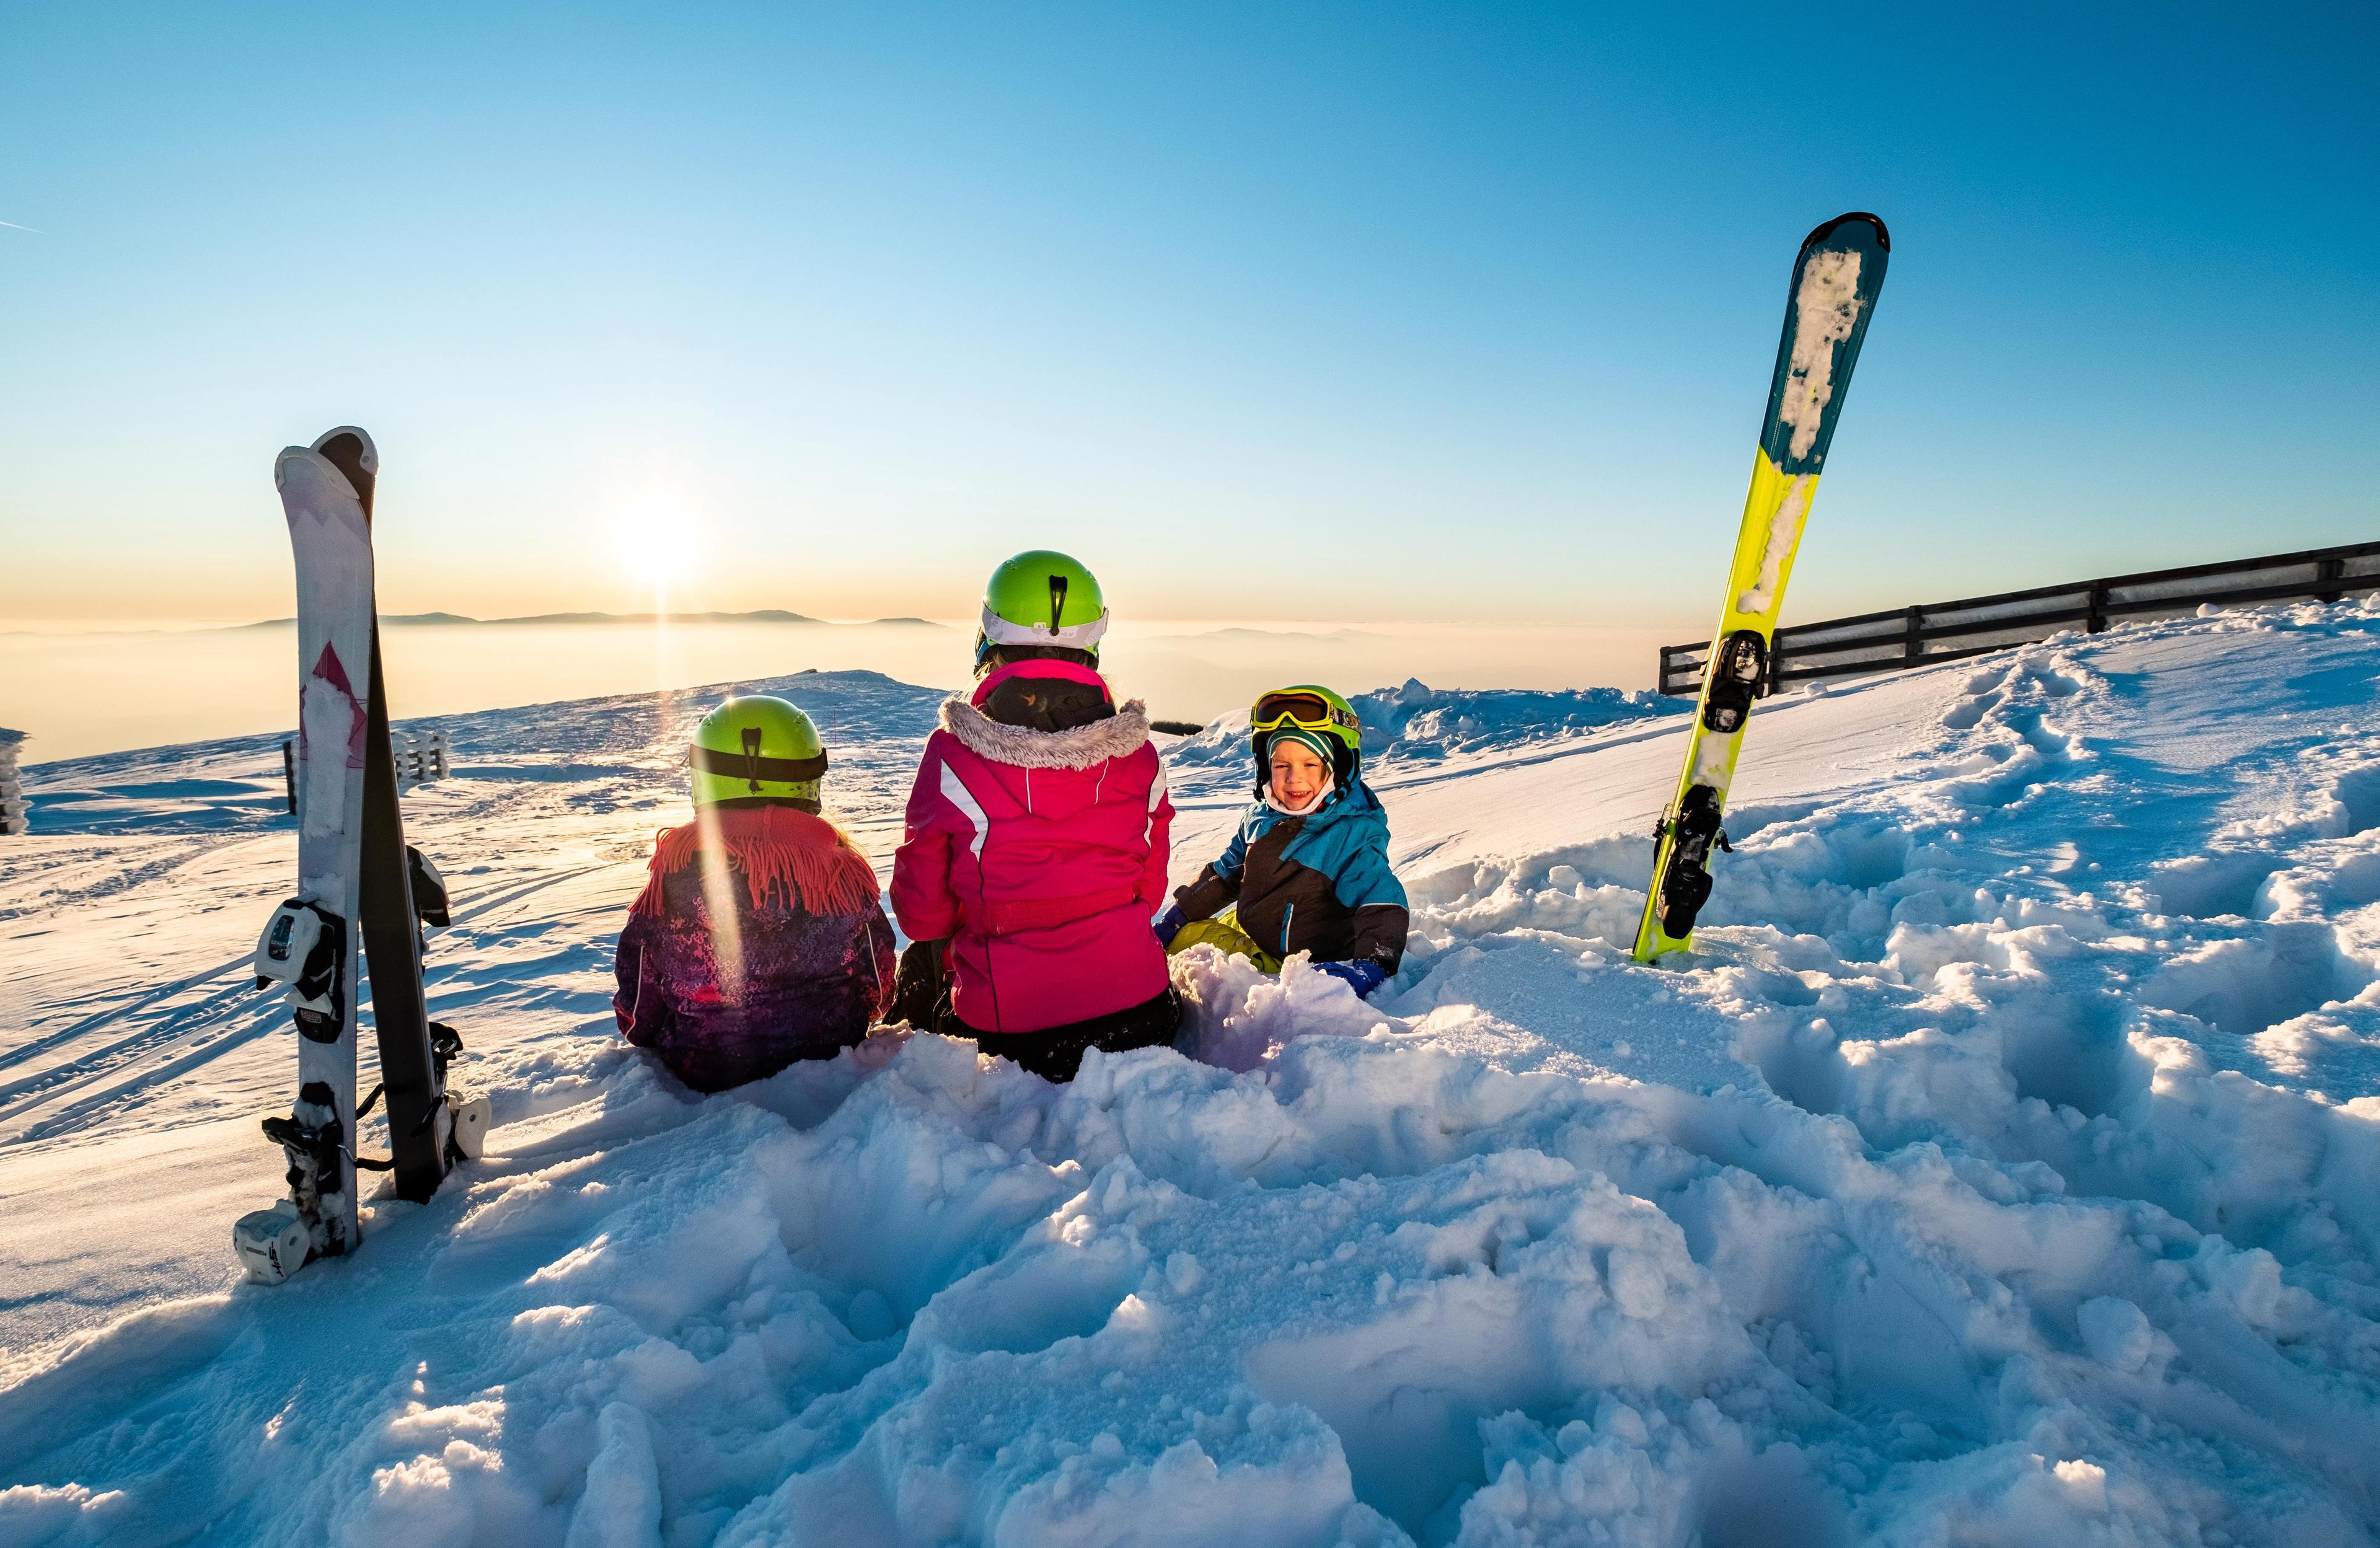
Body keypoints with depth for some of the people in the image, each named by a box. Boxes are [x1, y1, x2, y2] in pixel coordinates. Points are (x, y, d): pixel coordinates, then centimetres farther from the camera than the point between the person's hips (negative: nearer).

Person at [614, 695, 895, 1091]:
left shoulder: (672, 880, -19)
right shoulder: (844, 871, -17)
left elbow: (637, 1013, -6)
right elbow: (879, 991, -3)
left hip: (703, 1078, 0)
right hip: (829, 1071, 0)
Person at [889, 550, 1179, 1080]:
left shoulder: (952, 755, -12)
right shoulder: (1137, 755, -4)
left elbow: (920, 913, -1)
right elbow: (1150, 890, 8)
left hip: (1007, 1027, -1)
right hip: (1137, 1010, 2)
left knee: (921, 964, 27)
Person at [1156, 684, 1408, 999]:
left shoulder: (1355, 835, -19)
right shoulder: (1261, 819, 3)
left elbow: (1383, 906, -27)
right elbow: (1225, 876, 17)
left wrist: (1370, 966, -46)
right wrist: (1173, 920, 19)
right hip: (1248, 937, 8)